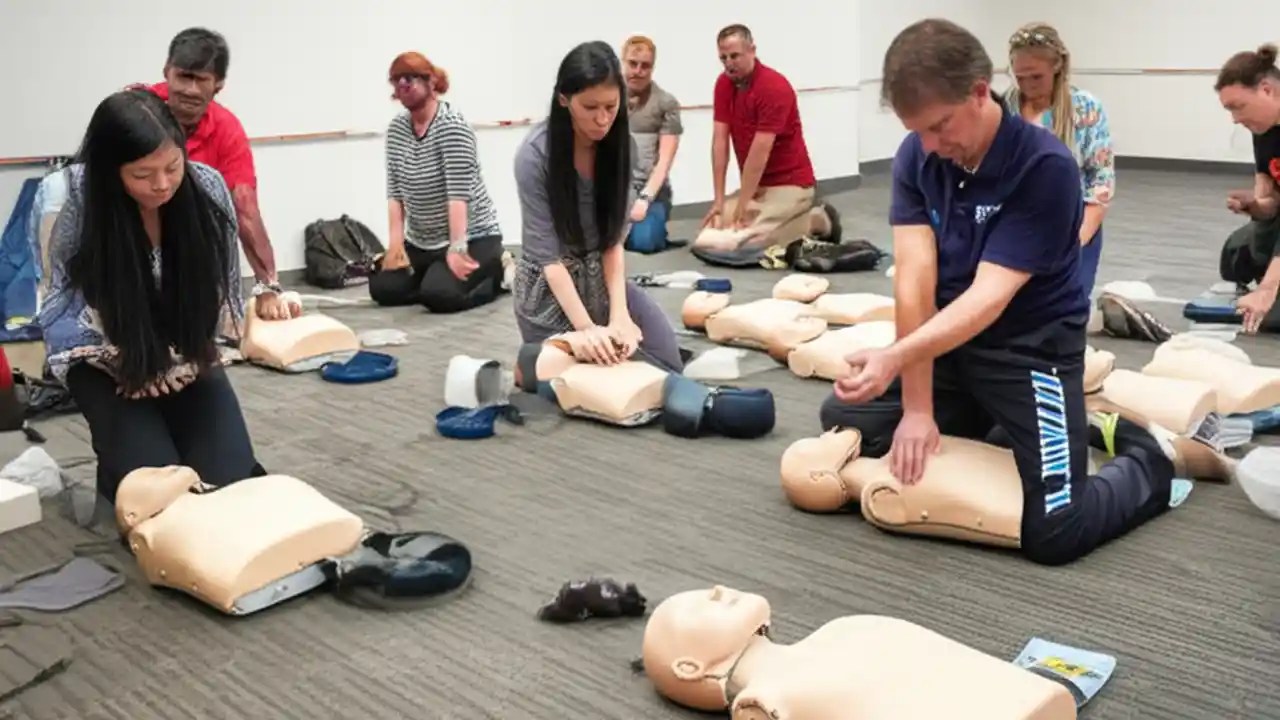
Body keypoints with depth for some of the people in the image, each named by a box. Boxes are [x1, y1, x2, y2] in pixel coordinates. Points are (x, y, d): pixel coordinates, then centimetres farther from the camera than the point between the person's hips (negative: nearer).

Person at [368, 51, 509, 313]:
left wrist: (457, 248, -31)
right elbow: (395, 191, 1)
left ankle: (498, 273, 2)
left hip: (471, 237, -7)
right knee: (382, 288, -5)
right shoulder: (396, 128, 4)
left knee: (438, 295, -25)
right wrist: (396, 241, -9)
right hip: (422, 242, 7)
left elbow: (459, 192, -25)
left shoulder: (451, 125, -17)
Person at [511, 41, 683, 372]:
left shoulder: (620, 144, -7)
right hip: (549, 288, -4)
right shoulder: (535, 155, -21)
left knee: (667, 366, -6)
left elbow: (614, 239, -7)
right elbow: (547, 254, -22)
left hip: (603, 277, 5)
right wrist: (586, 328, -32)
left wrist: (619, 314, -21)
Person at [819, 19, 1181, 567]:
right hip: (948, 341, 6)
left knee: (1052, 534, -16)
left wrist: (894, 358, -42)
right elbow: (915, 280, -15)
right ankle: (987, 427, 19)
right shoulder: (916, 156, -8)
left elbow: (989, 296, -28)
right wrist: (918, 407, -19)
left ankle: (1151, 459, 16)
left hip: (1031, 348, -6)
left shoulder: (1046, 167, -24)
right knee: (841, 422, 8)